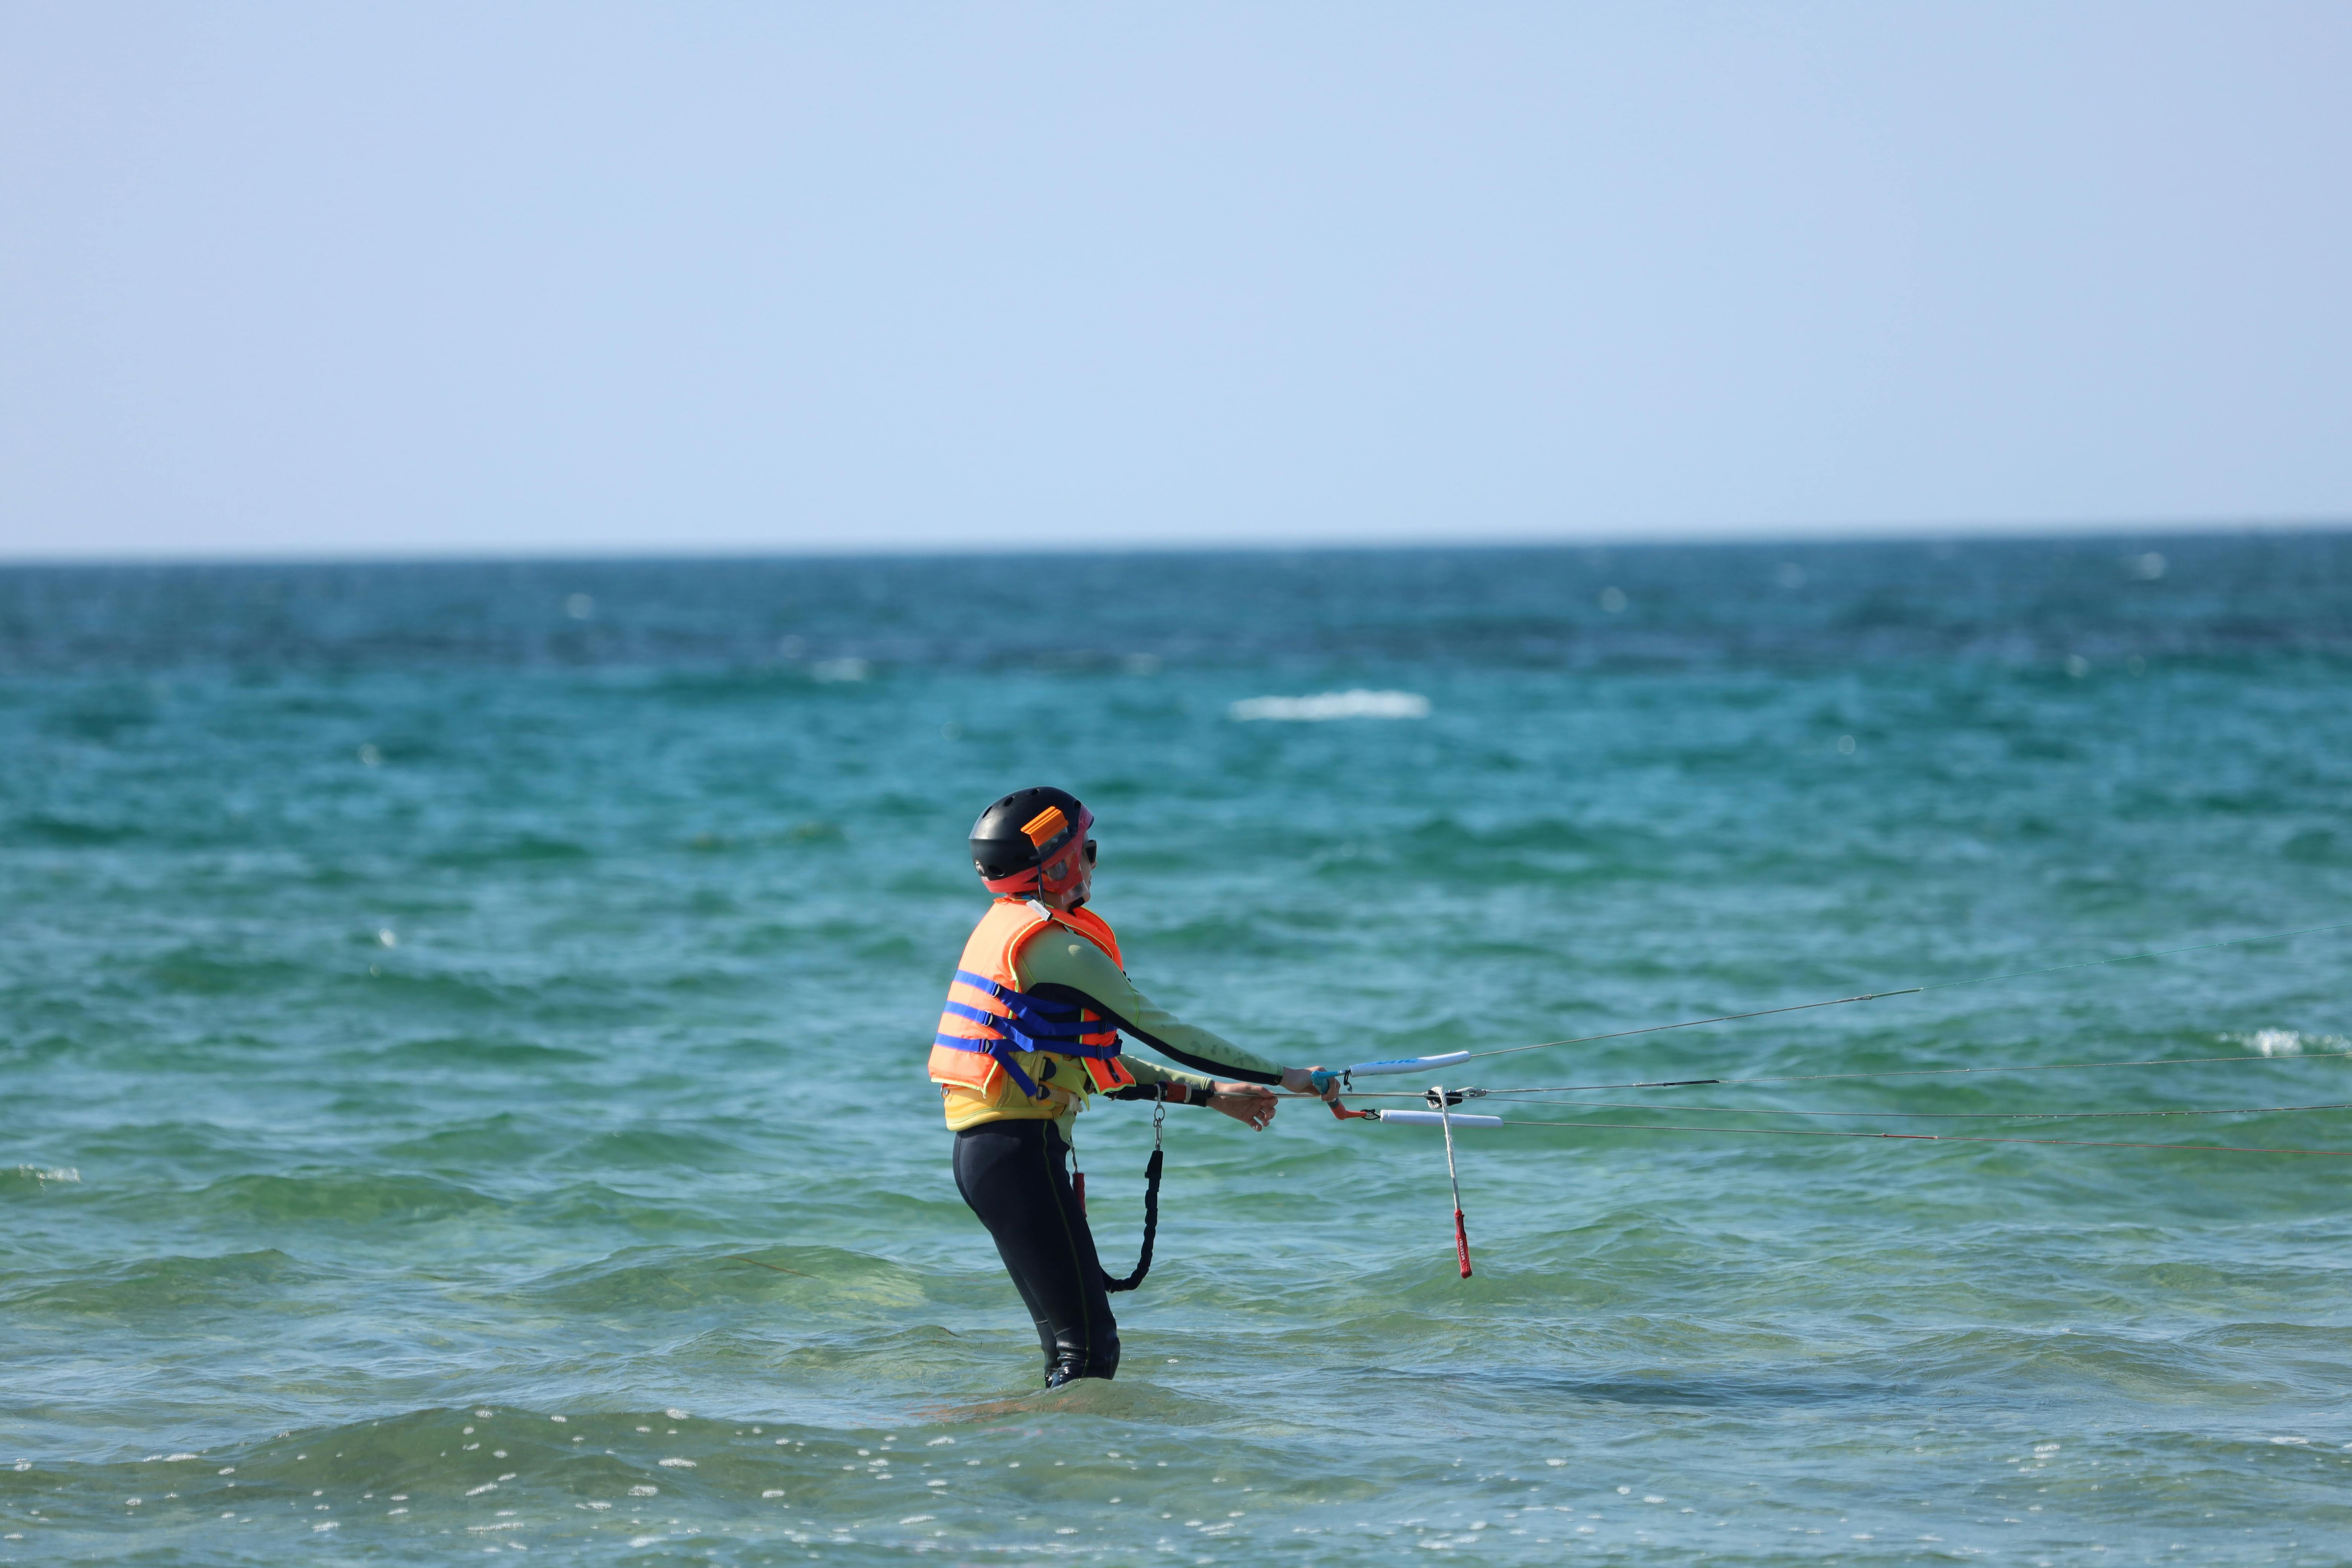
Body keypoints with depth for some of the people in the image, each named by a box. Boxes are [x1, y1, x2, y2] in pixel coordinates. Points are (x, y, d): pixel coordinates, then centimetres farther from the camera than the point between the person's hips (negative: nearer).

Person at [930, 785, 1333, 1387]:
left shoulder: (1006, 930, 18)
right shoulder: (1055, 947, -12)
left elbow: (1095, 1064, 22)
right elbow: (1162, 1031, -11)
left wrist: (1210, 1093, 23)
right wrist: (1280, 1077, -3)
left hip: (978, 1149, 10)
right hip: (1021, 1149, -10)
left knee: (1070, 1342, 14)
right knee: (1089, 1347, -12)